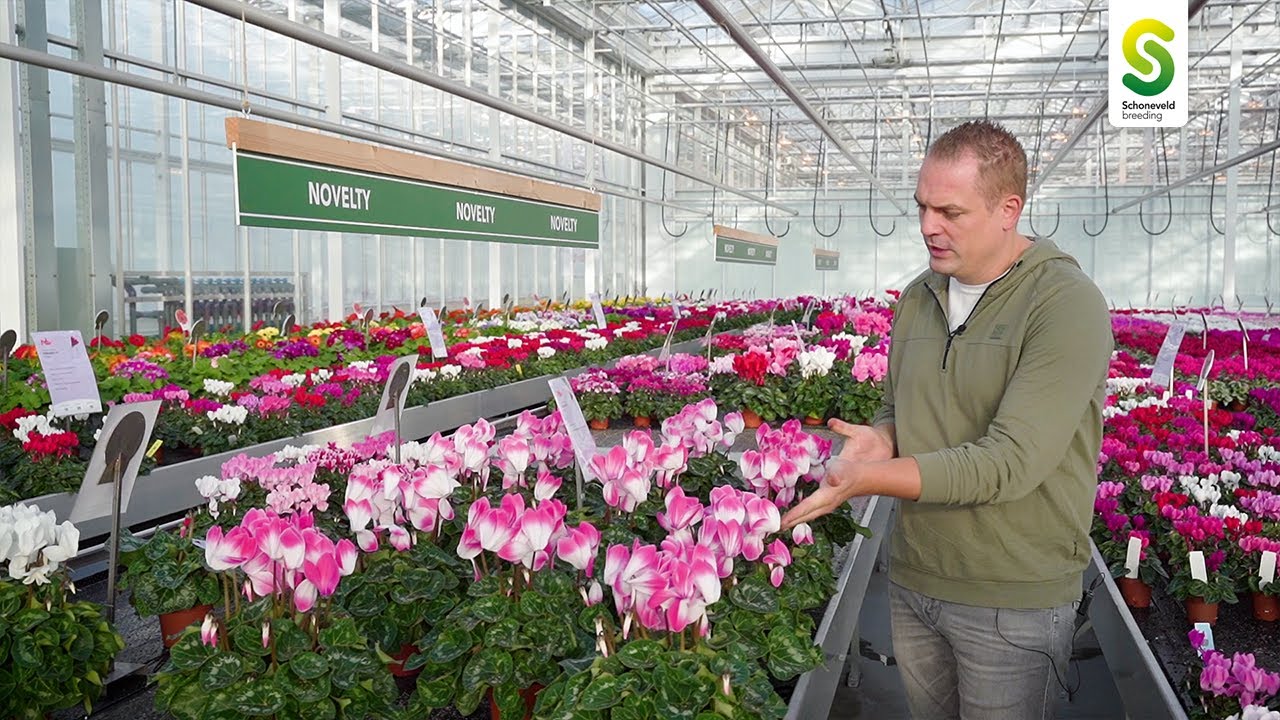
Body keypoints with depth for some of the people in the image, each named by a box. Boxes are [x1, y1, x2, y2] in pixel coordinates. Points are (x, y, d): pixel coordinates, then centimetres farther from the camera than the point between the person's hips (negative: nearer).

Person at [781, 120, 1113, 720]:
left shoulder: (1068, 304, -18)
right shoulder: (917, 297, 4)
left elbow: (1011, 463, -25)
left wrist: (868, 478, -30)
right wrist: (880, 440, -11)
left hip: (1014, 599, -6)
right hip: (912, 580, 6)